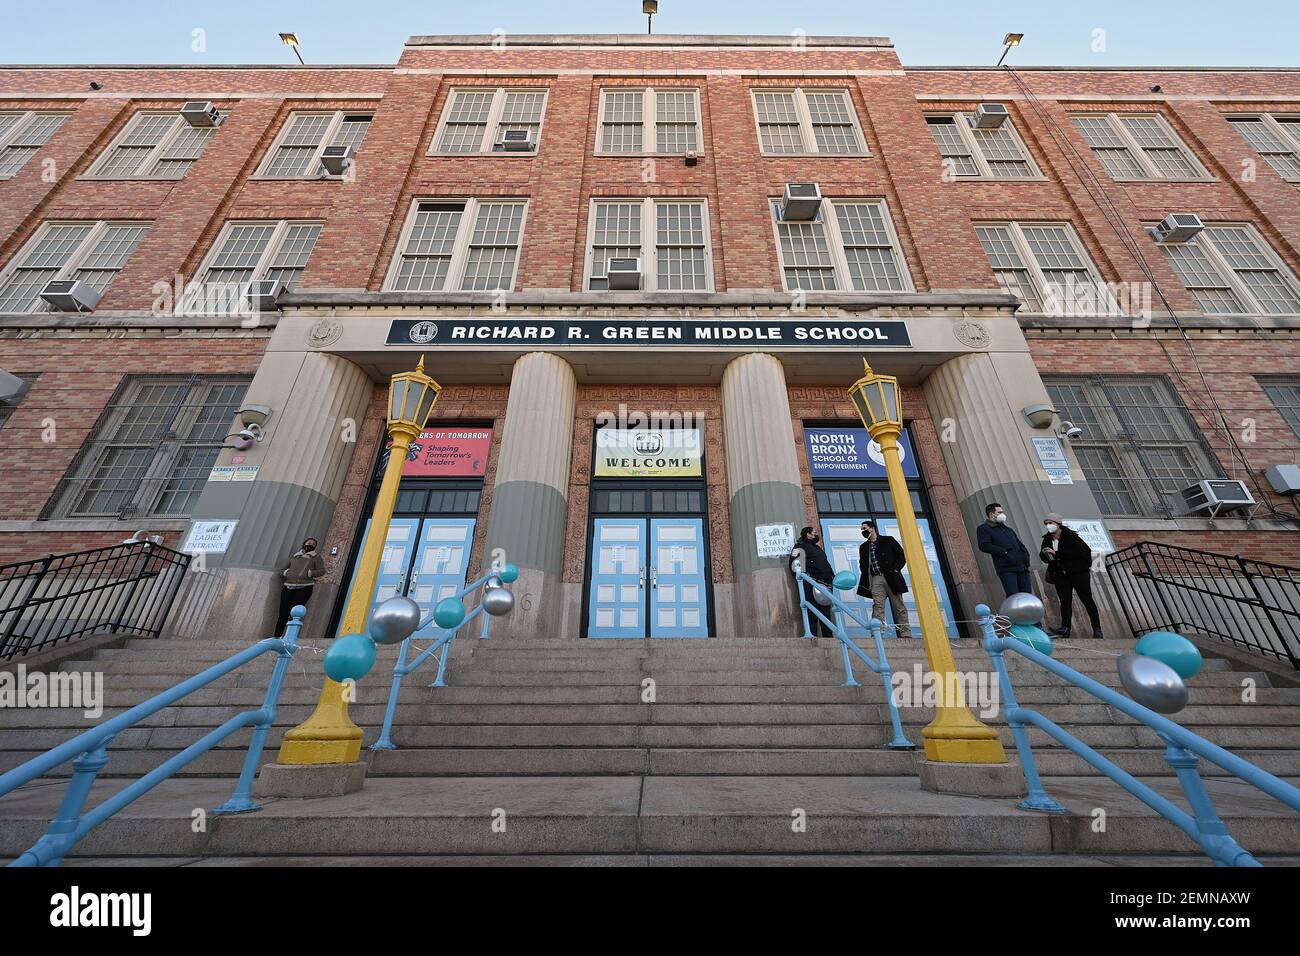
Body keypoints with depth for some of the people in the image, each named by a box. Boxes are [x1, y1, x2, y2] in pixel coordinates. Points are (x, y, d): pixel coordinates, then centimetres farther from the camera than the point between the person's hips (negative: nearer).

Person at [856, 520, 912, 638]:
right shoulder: (863, 547, 19)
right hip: (876, 580, 2)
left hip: (891, 578, -2)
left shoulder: (888, 540, 8)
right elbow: (862, 565, 20)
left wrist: (895, 570, -8)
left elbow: (902, 556, 4)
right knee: (878, 606, -11)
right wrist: (866, 580, 4)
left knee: (899, 608, -1)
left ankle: (905, 635, 1)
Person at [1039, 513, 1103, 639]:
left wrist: (1057, 553, -29)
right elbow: (1043, 556, 11)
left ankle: (1097, 629, 11)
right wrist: (1044, 553, -13)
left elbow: (1081, 551, -26)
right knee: (1065, 600, 1)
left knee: (1087, 599, 3)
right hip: (1060, 574, 5)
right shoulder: (1047, 539, 3)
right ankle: (1065, 628, -1)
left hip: (1078, 572, -5)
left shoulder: (1070, 536, -14)